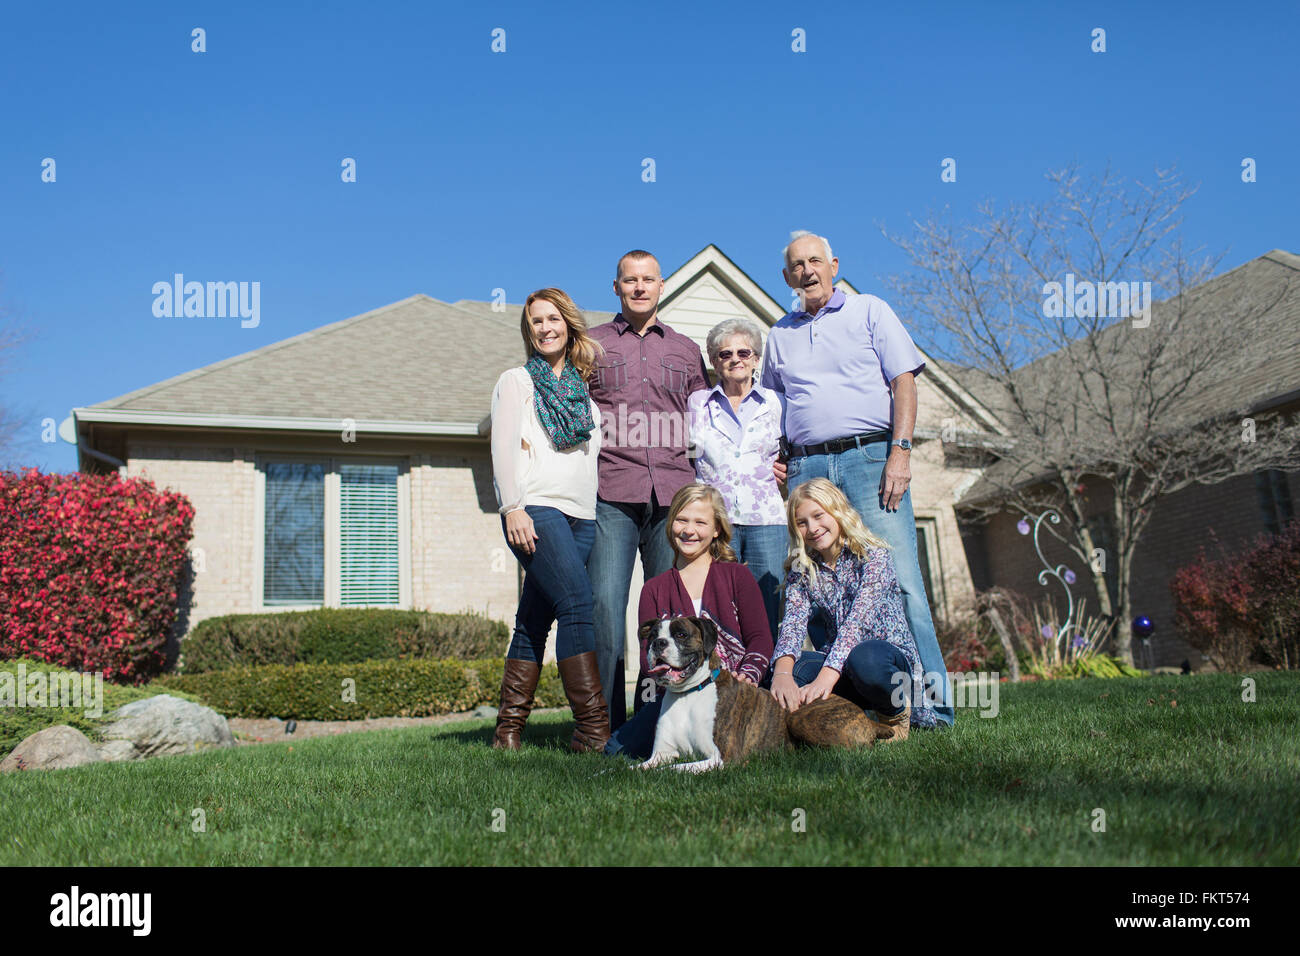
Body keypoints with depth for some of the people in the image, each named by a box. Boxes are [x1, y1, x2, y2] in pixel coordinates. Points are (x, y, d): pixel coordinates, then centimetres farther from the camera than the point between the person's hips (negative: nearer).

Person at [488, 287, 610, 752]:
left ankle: (509, 728, 5)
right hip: (535, 510, -4)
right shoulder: (516, 381, 11)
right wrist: (512, 508, -11)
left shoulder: (583, 388, 23)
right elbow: (503, 448, 1)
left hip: (582, 515, 5)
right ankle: (593, 726, -21)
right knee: (577, 601, -19)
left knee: (536, 618, 2)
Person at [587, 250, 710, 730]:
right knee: (605, 603, -10)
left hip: (673, 495, 2)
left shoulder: (686, 351, 20)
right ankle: (605, 723, -5)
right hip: (612, 495, -2)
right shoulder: (592, 345, 15)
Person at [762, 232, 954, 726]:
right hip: (805, 469, 4)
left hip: (869, 458, -4)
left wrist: (900, 450, -10)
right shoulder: (780, 334, 22)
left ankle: (929, 699, -8)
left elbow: (904, 381, 2)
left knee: (898, 580, -11)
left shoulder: (870, 311, 10)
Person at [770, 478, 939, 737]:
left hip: (894, 657, -3)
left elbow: (858, 618, -24)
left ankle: (898, 710, -8)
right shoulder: (801, 572, 5)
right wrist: (782, 673, -36)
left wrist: (825, 678, -39)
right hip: (841, 661, 3)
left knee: (865, 659, -39)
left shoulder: (873, 555, -9)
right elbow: (793, 622, -13)